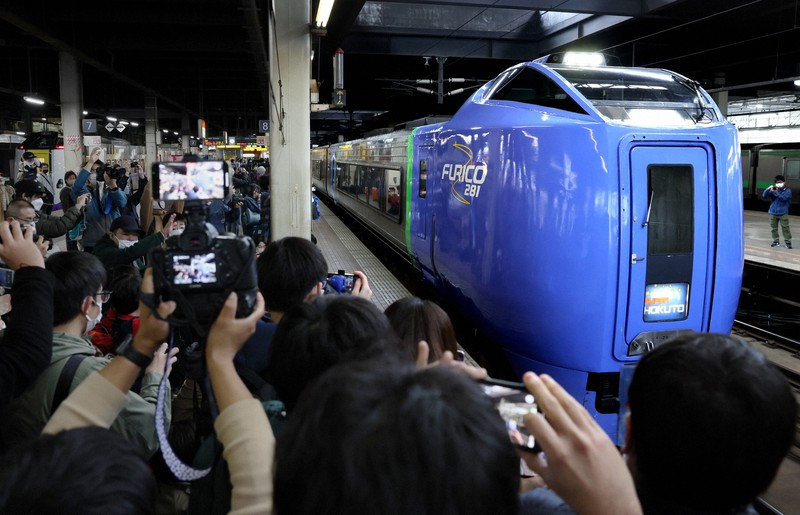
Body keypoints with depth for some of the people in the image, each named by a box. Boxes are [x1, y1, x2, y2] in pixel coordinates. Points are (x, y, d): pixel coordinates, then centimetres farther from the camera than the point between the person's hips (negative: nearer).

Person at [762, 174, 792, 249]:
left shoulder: (787, 190, -4)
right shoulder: (773, 189, 6)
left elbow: (783, 198, -21)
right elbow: (764, 195, -3)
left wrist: (775, 192, -25)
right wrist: (768, 189, -18)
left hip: (783, 213, -4)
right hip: (773, 213, 4)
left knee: (785, 228, -2)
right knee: (774, 228, 8)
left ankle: (788, 242, 3)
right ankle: (776, 241, 17)